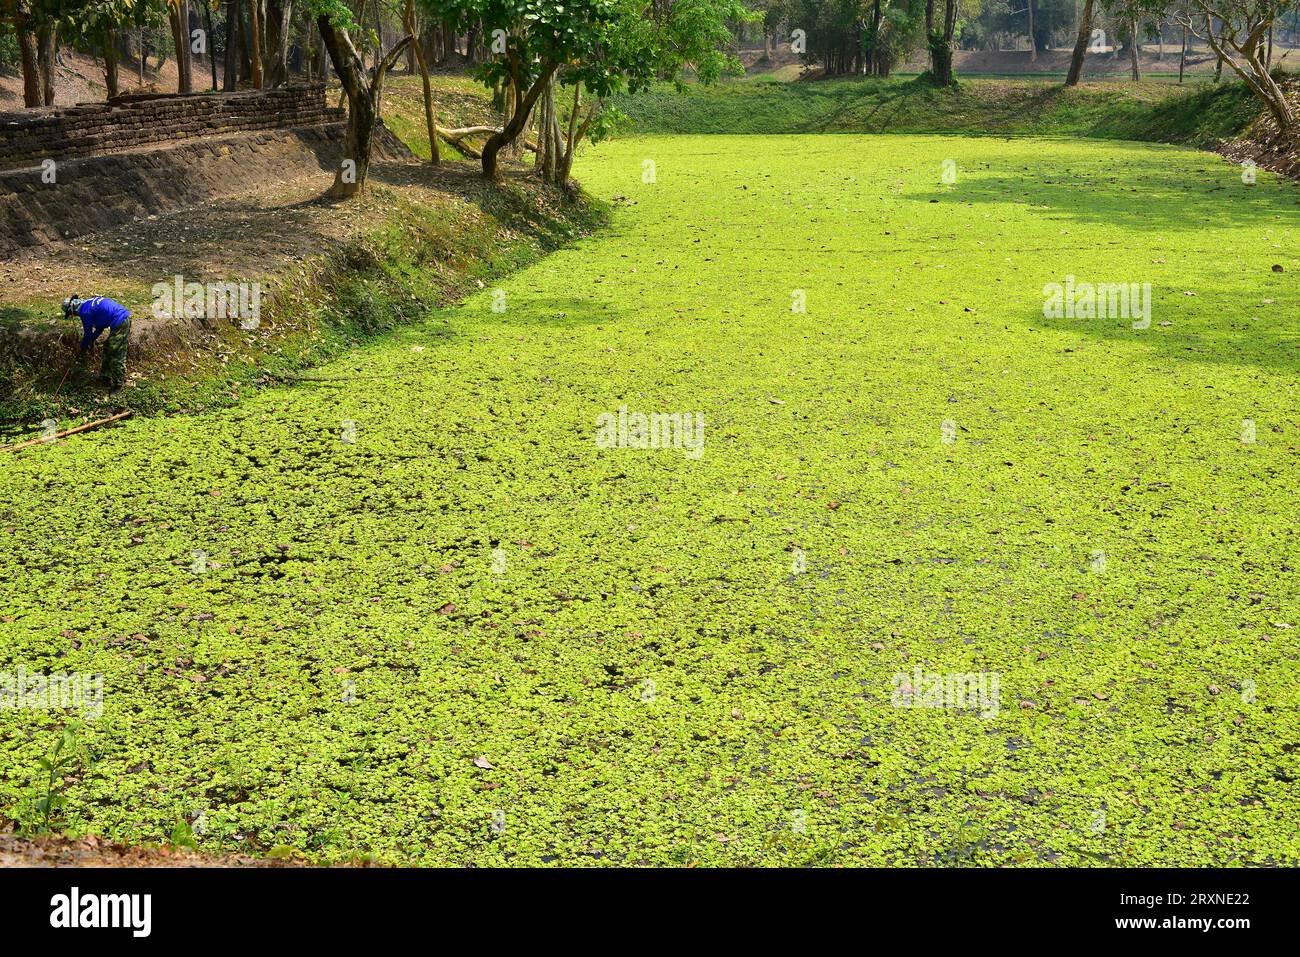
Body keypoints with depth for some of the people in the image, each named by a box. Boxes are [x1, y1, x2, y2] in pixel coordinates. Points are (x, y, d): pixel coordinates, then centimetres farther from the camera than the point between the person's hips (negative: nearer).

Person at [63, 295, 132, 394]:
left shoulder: (84, 311, -8)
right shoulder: (89, 303, 20)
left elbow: (87, 333, 1)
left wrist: (82, 353, 14)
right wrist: (92, 340, 33)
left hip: (120, 323, -10)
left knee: (116, 356, -2)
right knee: (108, 349, 21)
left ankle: (118, 384, 5)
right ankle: (105, 376, 31)